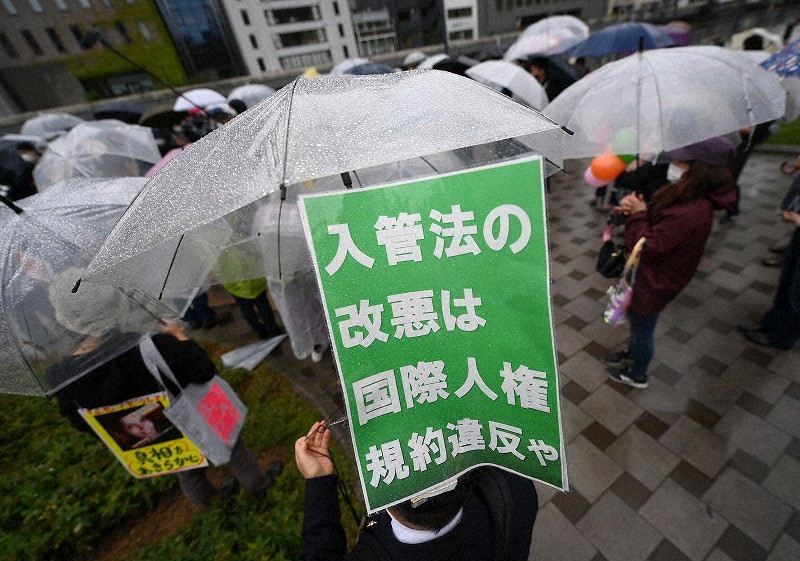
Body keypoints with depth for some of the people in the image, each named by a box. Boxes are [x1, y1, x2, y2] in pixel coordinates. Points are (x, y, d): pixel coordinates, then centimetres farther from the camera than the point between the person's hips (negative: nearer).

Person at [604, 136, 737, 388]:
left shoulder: (690, 214, -35)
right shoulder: (684, 193, -6)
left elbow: (646, 247, -31)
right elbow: (657, 219, 8)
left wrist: (637, 214, -22)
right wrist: (636, 209, -11)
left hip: (652, 285, -9)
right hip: (649, 274, 9)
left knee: (642, 329, 16)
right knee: (638, 324, 31)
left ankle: (637, 376, 42)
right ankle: (631, 354, 58)